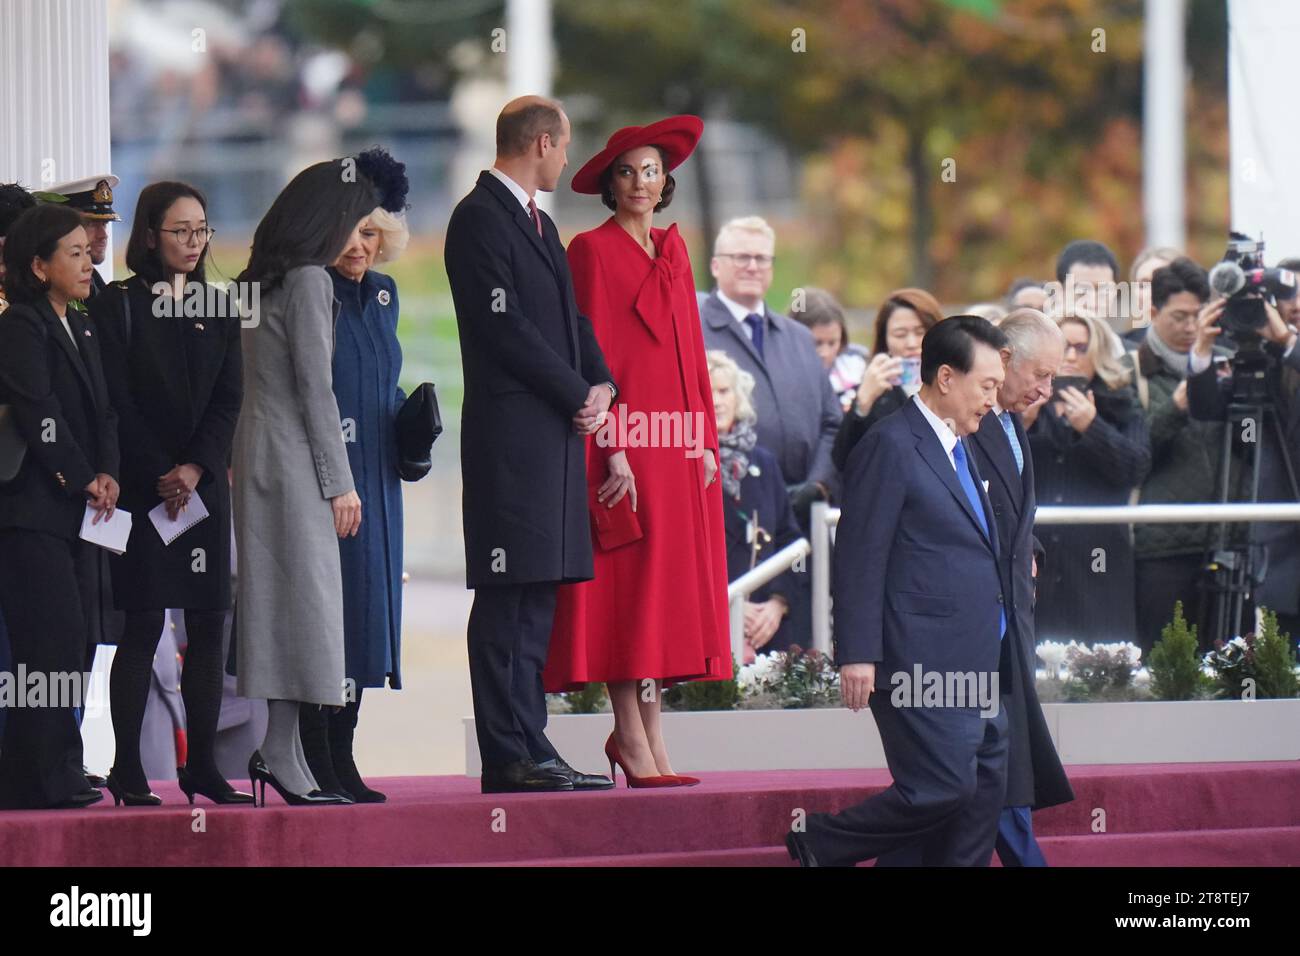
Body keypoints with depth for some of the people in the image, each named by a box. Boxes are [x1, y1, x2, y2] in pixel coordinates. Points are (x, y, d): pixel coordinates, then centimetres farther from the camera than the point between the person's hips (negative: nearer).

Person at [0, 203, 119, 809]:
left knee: (73, 644, 7)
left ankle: (57, 772, 11)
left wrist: (107, 474, -2)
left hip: (71, 510, 9)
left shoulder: (80, 331, 18)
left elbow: (102, 412, 15)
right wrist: (83, 480, -9)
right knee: (51, 640, -11)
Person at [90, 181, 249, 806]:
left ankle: (202, 763, 7)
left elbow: (228, 401, 6)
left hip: (204, 484, 4)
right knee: (143, 625, -7)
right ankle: (127, 771, -5)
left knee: (208, 624, 2)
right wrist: (160, 475, -13)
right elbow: (117, 403, -6)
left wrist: (196, 468, -9)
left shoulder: (218, 309, 13)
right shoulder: (117, 306, -1)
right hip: (142, 487, -4)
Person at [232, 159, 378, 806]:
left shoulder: (258, 280, 14)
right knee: (303, 592, -7)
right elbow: (315, 388, -14)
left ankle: (275, 748, 7)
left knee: (271, 594, 8)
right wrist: (339, 481, -11)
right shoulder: (308, 281, -11)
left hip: (256, 443, 9)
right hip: (292, 455, -9)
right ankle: (281, 756, -10)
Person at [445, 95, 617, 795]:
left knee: (537, 596, 10)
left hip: (557, 433, 10)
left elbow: (571, 319, 22)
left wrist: (600, 386, 3)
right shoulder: (480, 219, -8)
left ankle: (527, 747, 12)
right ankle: (508, 756, -11)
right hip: (510, 432, -10)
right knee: (508, 598, -10)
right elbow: (505, 327, -15)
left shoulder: (538, 224, 22)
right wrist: (579, 395, -11)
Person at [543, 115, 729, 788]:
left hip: (680, 445, 7)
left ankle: (645, 731, 8)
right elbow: (590, 355, -9)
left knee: (673, 582, 5)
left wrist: (707, 439, 11)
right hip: (625, 436, -7)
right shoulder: (593, 250, -4)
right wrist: (611, 449, -16)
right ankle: (634, 738, -8)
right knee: (627, 583, -8)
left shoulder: (672, 248, 17)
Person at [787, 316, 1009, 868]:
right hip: (921, 661, -10)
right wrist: (857, 655, -18)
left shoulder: (957, 448, 18)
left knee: (984, 792, 8)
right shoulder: (891, 447, -11)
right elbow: (859, 557, -15)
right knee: (941, 790, -12)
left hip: (971, 664, 10)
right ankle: (823, 845, 5)